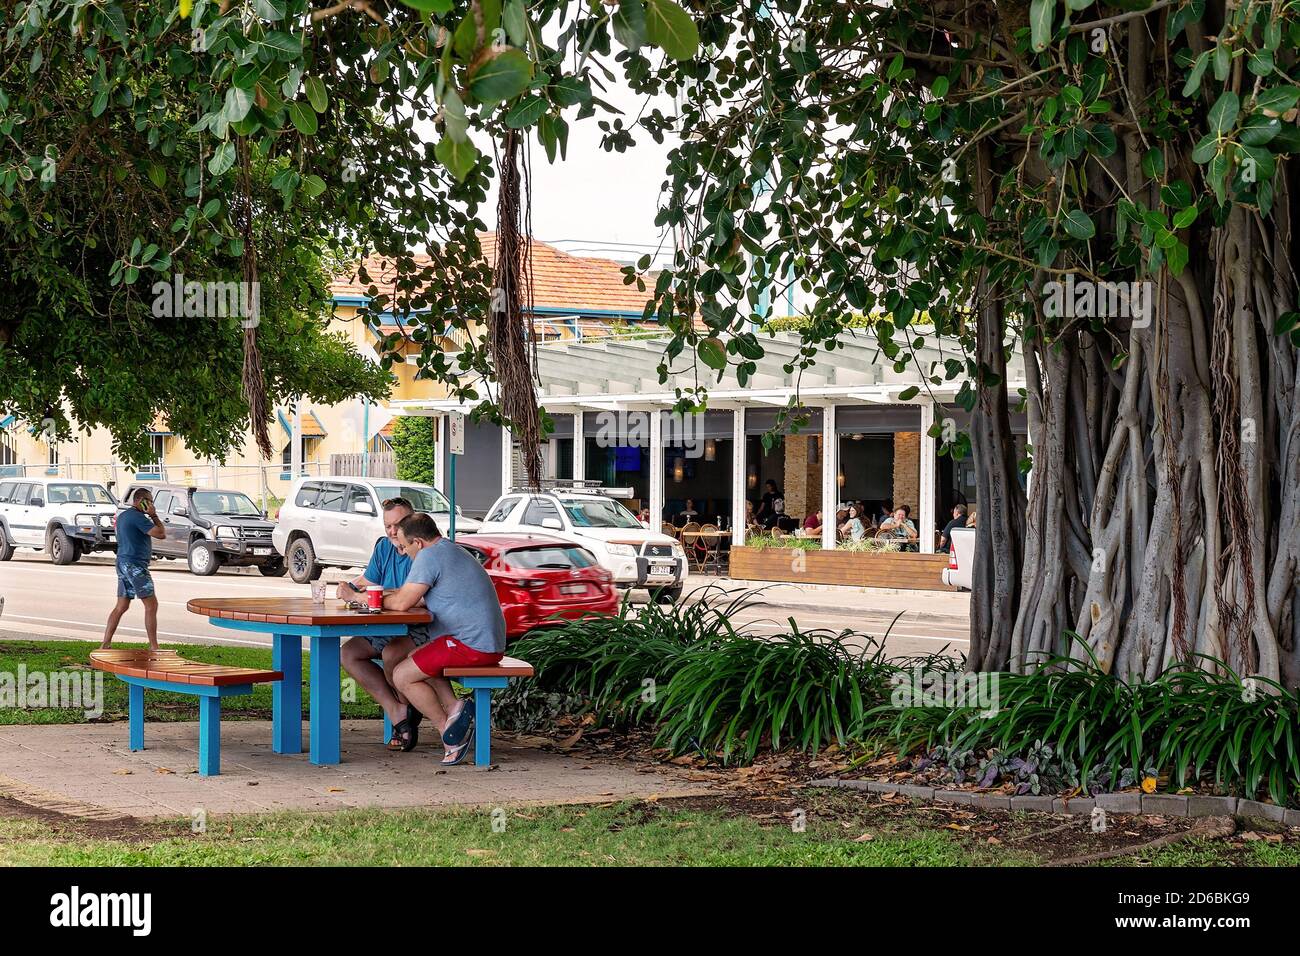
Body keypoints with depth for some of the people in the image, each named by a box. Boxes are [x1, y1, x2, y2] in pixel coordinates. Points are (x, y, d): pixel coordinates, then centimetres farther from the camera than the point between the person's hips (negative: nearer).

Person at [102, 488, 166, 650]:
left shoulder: (123, 515, 15)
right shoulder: (138, 517, -15)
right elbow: (161, 534, -19)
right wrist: (154, 516, -8)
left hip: (123, 563, 10)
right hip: (135, 565, -10)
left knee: (121, 606, 11)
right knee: (151, 605, -5)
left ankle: (105, 644, 9)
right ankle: (153, 647, -5)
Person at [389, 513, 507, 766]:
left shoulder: (429, 556, -12)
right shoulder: (453, 551, 20)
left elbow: (402, 603, -13)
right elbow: (421, 598, 30)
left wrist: (380, 600, 6)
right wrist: (392, 595, 21)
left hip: (472, 645, -10)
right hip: (491, 642, 10)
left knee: (402, 676, -2)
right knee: (415, 657, 23)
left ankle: (450, 732, 2)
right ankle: (455, 708, 4)